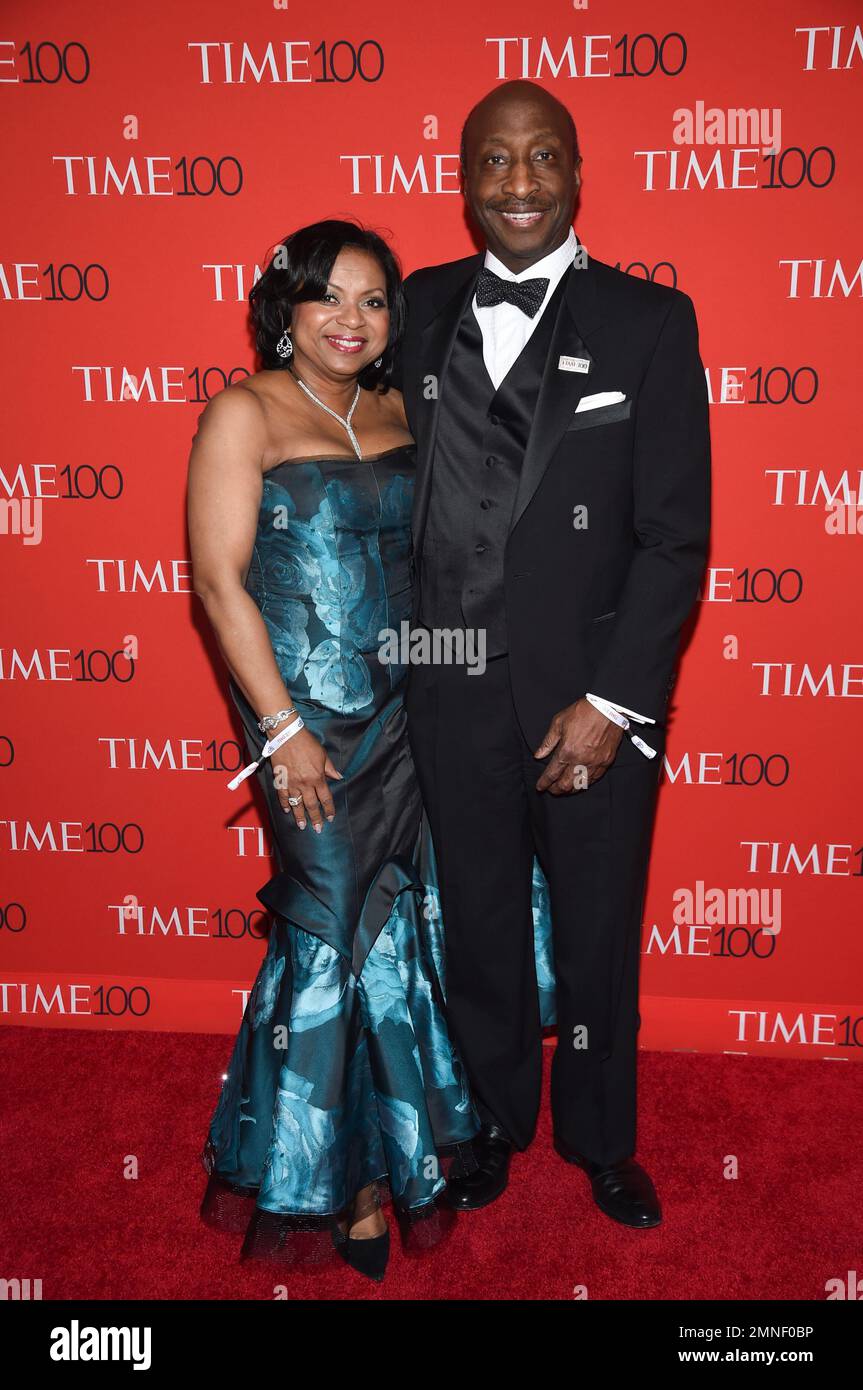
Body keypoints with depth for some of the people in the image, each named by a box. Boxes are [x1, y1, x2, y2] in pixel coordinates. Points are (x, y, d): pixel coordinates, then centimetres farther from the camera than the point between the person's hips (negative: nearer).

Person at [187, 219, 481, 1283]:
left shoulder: (398, 414, 9)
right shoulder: (244, 412, -7)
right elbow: (219, 578, -12)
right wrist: (284, 731, -15)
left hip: (406, 707, 5)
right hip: (308, 714, -5)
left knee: (400, 922, 13)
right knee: (333, 932, 3)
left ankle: (392, 1139, 35)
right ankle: (337, 1177, 23)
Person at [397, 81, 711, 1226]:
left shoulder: (650, 322, -5)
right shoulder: (418, 311, 3)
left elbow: (676, 535, -8)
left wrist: (611, 702, -13)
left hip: (595, 699, -2)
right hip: (453, 698, 2)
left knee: (598, 943, 14)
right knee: (479, 931, 18)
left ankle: (601, 1140, 40)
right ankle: (497, 1121, 43)